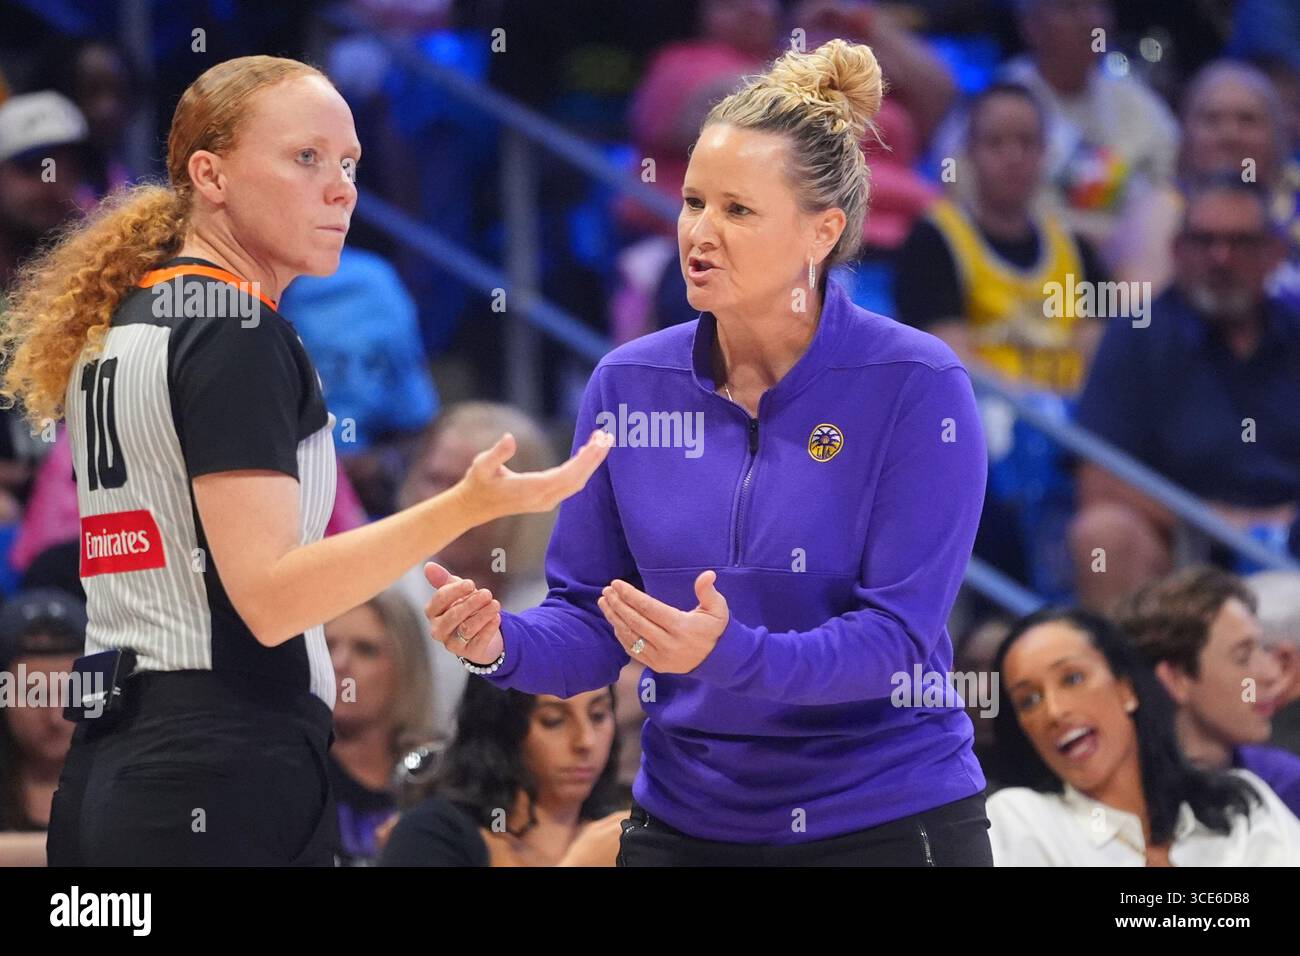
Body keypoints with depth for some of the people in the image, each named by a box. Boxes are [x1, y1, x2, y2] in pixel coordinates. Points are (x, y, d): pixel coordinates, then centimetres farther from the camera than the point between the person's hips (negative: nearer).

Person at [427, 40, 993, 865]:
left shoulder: (916, 387, -13)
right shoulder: (629, 385, 0)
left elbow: (895, 638, -18)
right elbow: (592, 621, 3)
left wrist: (730, 655, -33)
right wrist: (504, 647, -18)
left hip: (887, 824, -4)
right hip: (685, 821, 4)